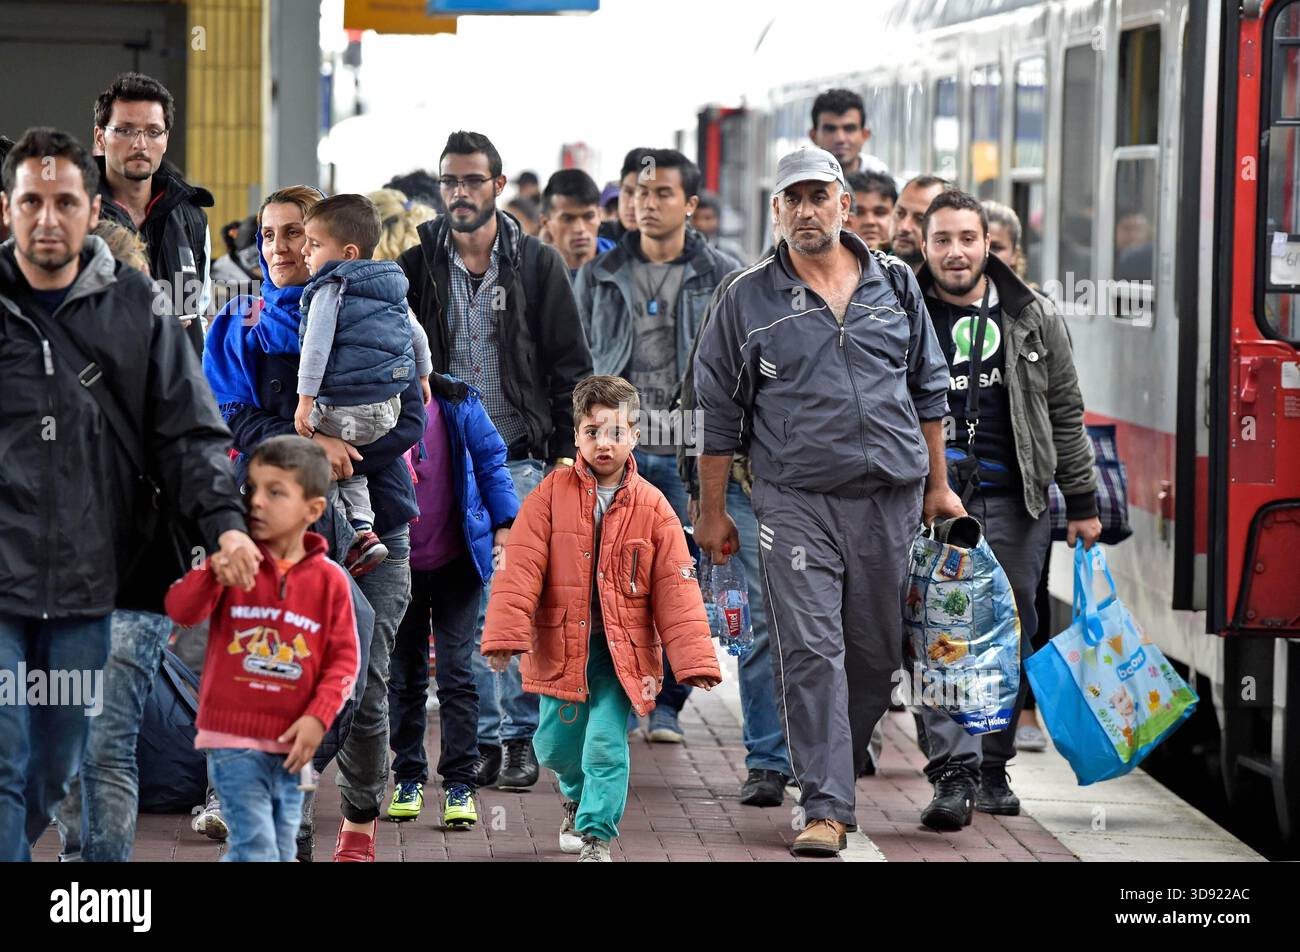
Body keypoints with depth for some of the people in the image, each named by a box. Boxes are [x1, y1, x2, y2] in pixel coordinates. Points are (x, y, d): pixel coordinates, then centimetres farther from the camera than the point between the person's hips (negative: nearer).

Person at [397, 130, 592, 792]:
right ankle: (482, 737, 9)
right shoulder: (416, 265, 5)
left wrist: (566, 452, -2)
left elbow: (570, 366, 4)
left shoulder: (536, 265, 2)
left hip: (520, 459, -1)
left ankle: (520, 737, 5)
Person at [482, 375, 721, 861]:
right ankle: (579, 796, 45)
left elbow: (676, 591, -4)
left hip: (622, 652, -1)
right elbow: (520, 570, -8)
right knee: (555, 746, 13)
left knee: (606, 746, -9)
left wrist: (694, 660, -10)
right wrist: (505, 635, -17)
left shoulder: (653, 508, -3)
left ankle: (596, 836, 6)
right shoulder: (552, 494, -4)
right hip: (561, 646, 1)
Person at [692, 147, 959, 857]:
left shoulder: (894, 284, 9)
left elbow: (928, 389, 16)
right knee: (811, 651, -11)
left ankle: (836, 770, 27)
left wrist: (936, 486, 15)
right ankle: (825, 808, -11)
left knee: (875, 651, 9)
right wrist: (712, 511, 5)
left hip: (889, 498, 3)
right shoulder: (748, 299, 2)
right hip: (796, 501, -3)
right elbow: (718, 412, 6)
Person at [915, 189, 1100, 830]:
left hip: (1013, 500, 2)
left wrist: (1081, 501, 10)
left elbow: (1065, 413, 12)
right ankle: (953, 772, -16)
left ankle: (991, 768, 17)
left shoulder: (1033, 320, 8)